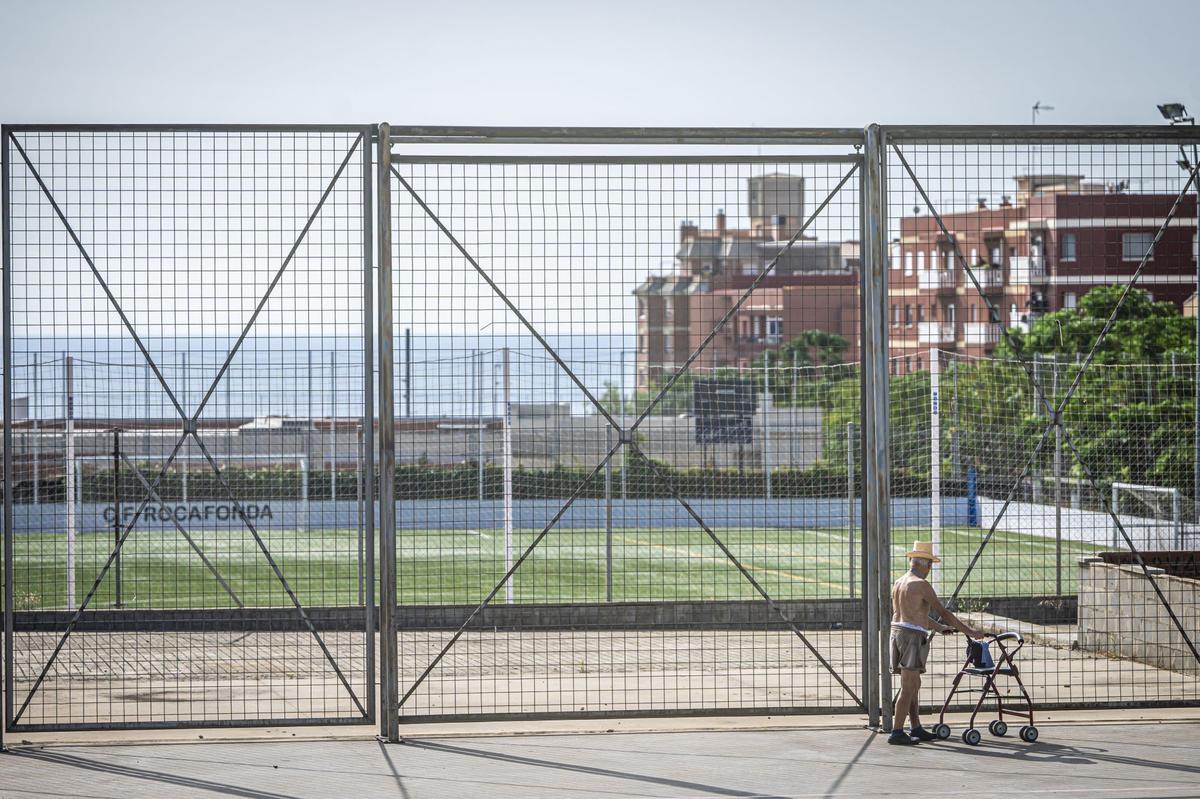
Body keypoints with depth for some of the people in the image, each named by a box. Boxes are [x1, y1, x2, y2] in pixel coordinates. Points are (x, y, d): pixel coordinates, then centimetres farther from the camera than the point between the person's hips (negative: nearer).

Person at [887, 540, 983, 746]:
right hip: (912, 636, -9)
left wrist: (940, 627, 35)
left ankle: (916, 729, 20)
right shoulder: (921, 584, -10)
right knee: (908, 687, -7)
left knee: (914, 684, 16)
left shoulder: (898, 584, 17)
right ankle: (897, 733, -9)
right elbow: (942, 613, -12)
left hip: (898, 633, 9)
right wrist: (969, 631, -7)